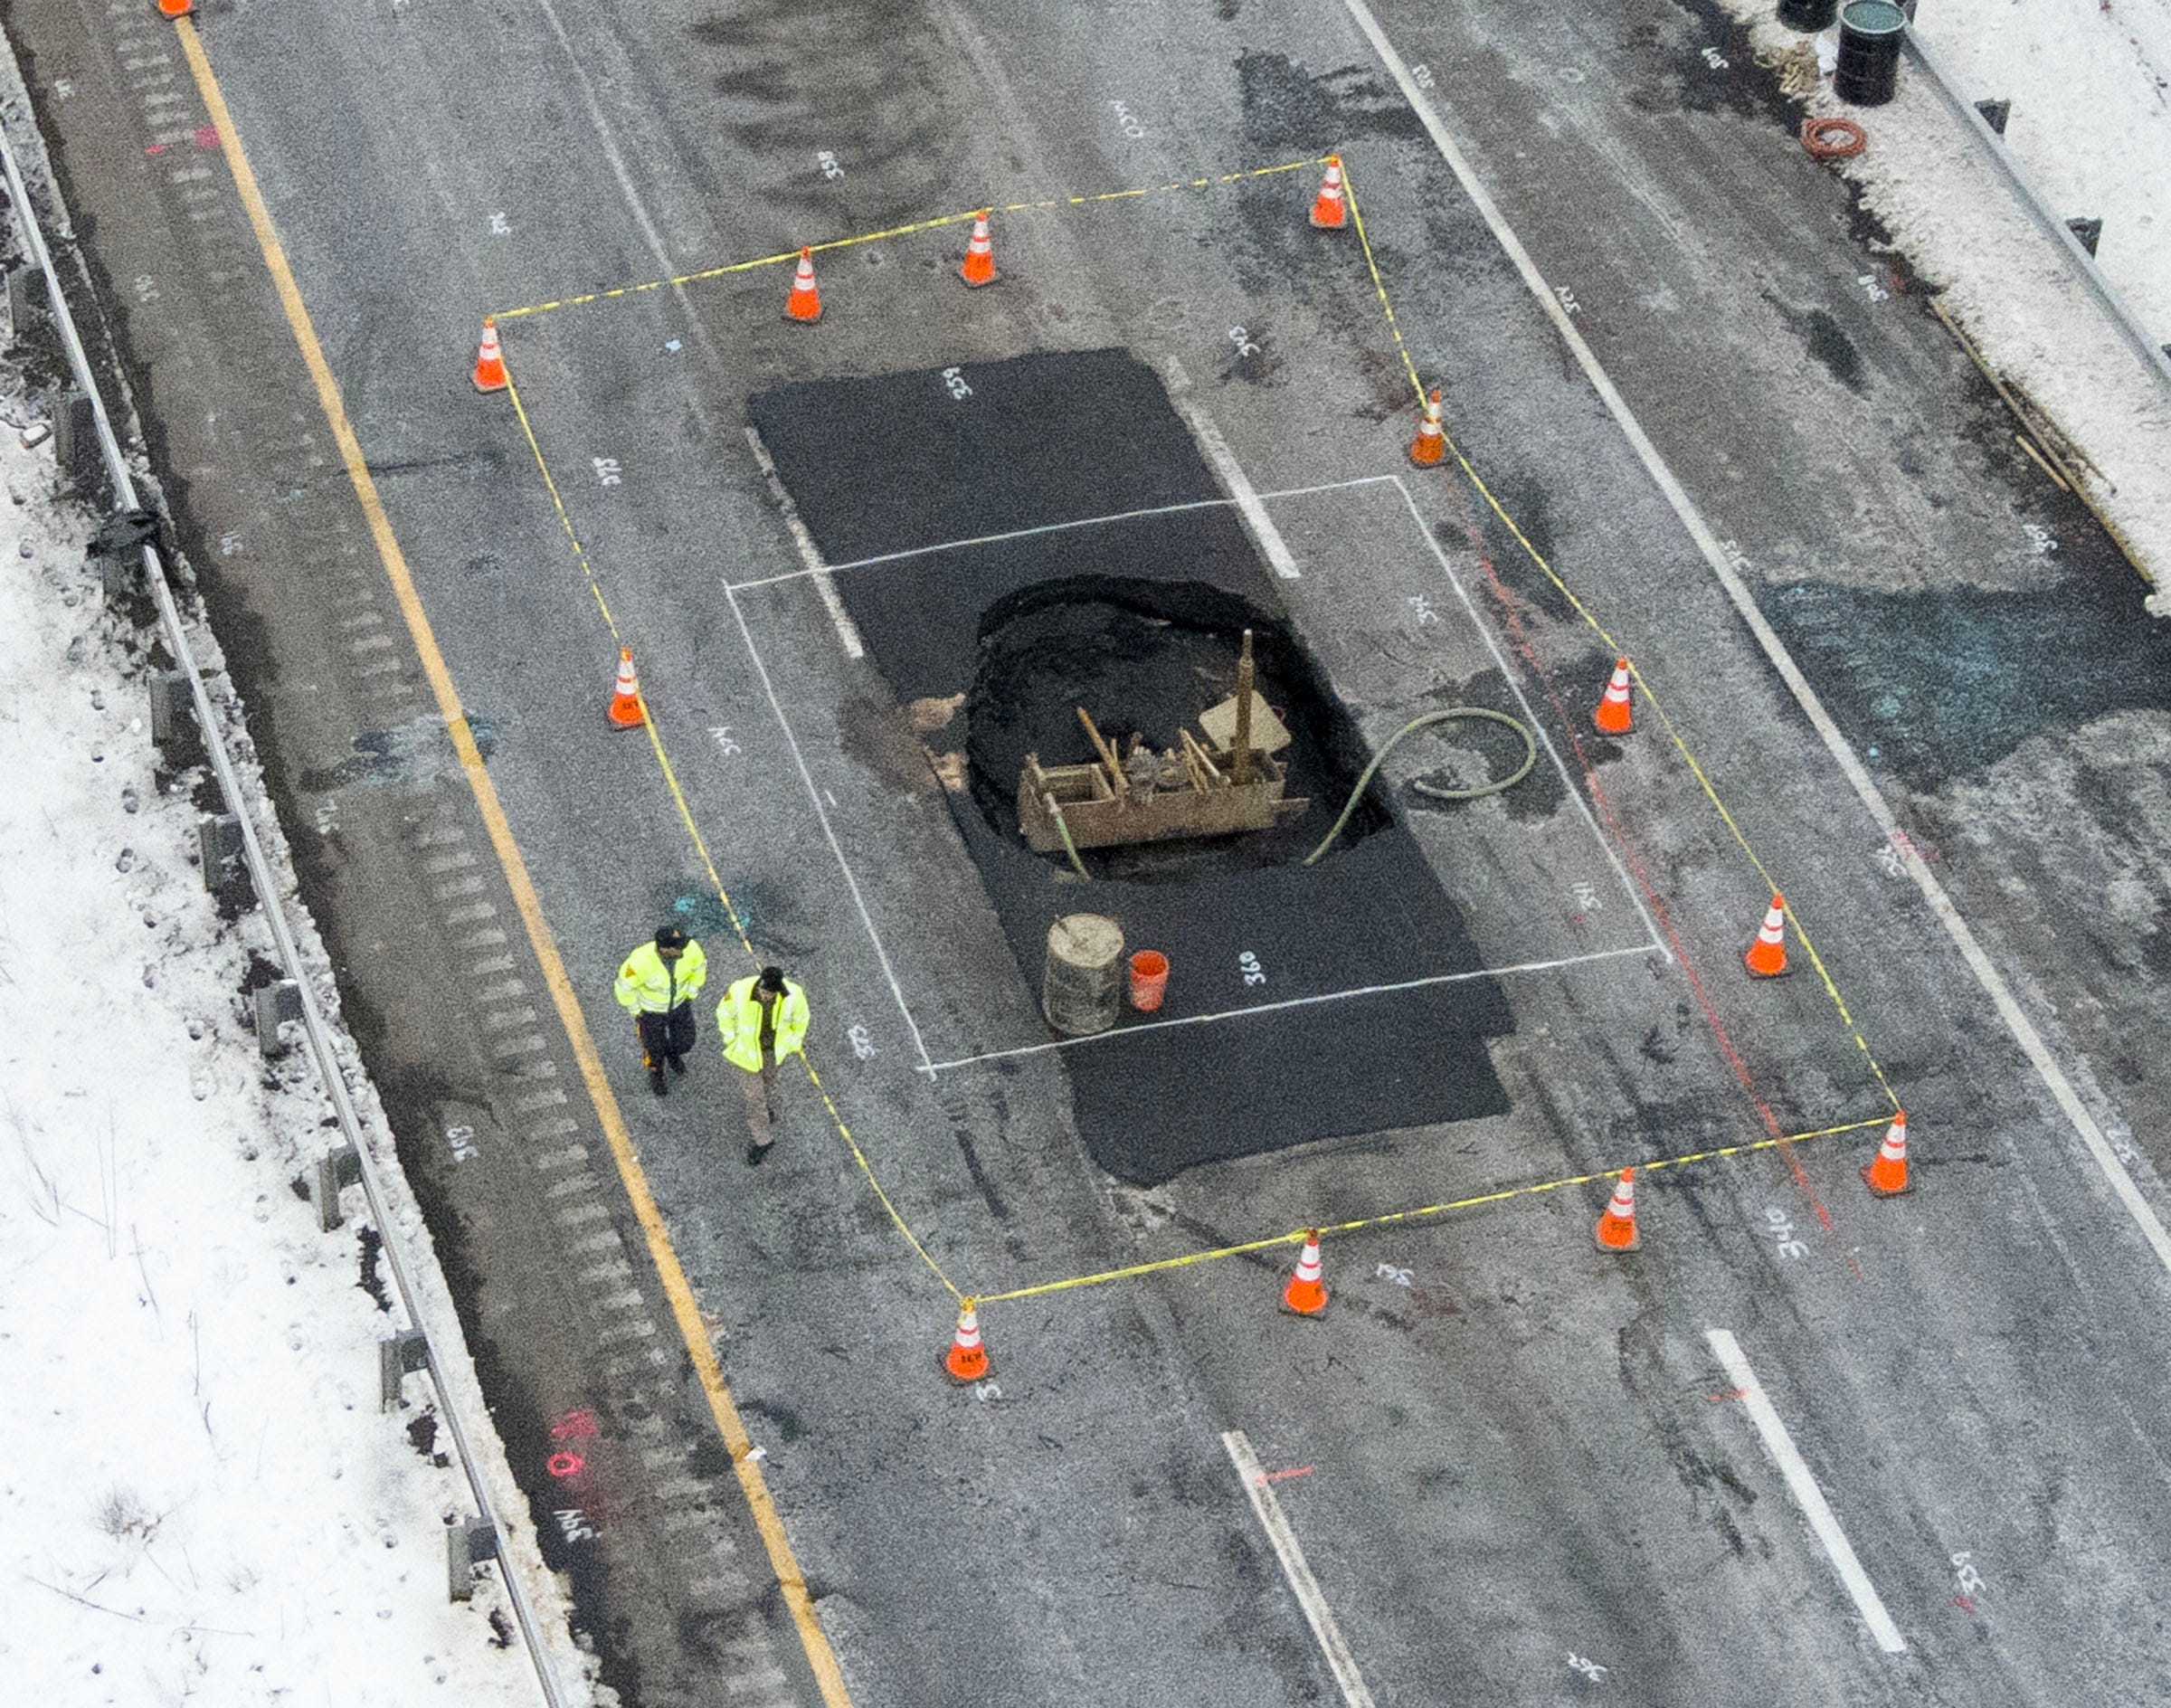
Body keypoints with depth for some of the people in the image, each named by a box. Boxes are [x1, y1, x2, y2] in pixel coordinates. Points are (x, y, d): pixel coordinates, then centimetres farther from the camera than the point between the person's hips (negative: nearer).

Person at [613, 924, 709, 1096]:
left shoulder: (690, 950, -32)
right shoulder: (641, 961, -41)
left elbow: (699, 967, -7)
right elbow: (625, 987, -22)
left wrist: (691, 994, 4)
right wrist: (636, 1012, -9)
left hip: (679, 1003, 3)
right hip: (651, 1009, -3)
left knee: (684, 1042, 18)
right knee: (655, 1047, 17)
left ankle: (672, 1053, 57)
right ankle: (655, 1073, 53)